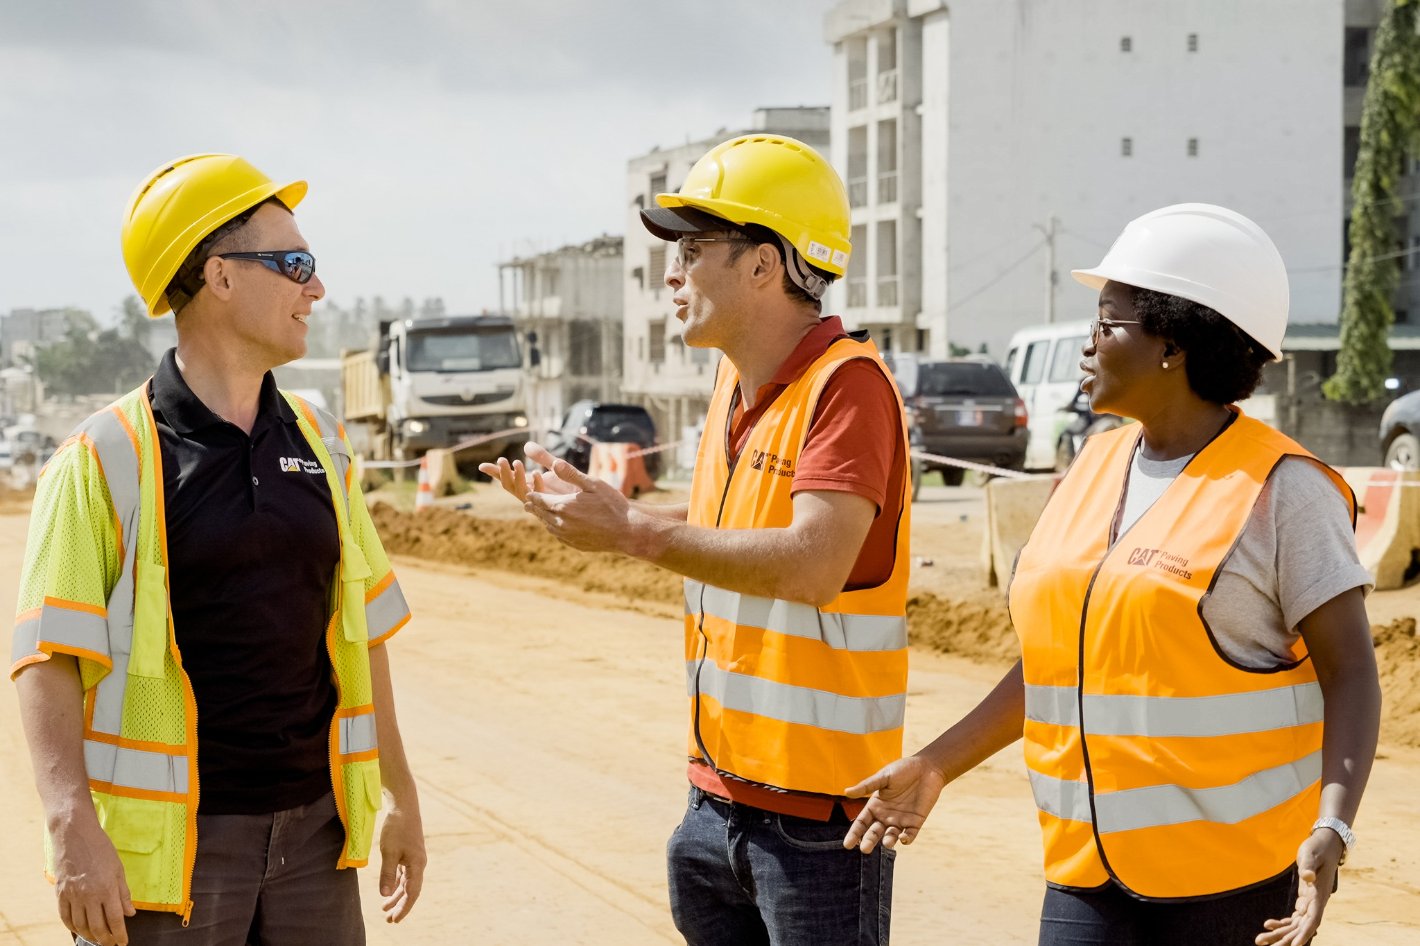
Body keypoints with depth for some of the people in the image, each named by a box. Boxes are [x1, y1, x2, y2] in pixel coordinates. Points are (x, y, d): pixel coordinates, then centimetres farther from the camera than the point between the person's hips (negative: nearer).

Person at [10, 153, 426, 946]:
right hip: (170, 843, -5)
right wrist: (74, 829, -23)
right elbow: (49, 659, -12)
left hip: (312, 828, 5)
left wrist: (401, 798, 17)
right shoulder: (107, 460, -7)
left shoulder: (320, 443, 9)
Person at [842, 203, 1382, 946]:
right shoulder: (1100, 464, 10)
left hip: (1233, 883, -5)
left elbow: (1350, 671, -10)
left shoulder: (1281, 490, -9)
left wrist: (1332, 830, -24)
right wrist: (935, 766, 13)